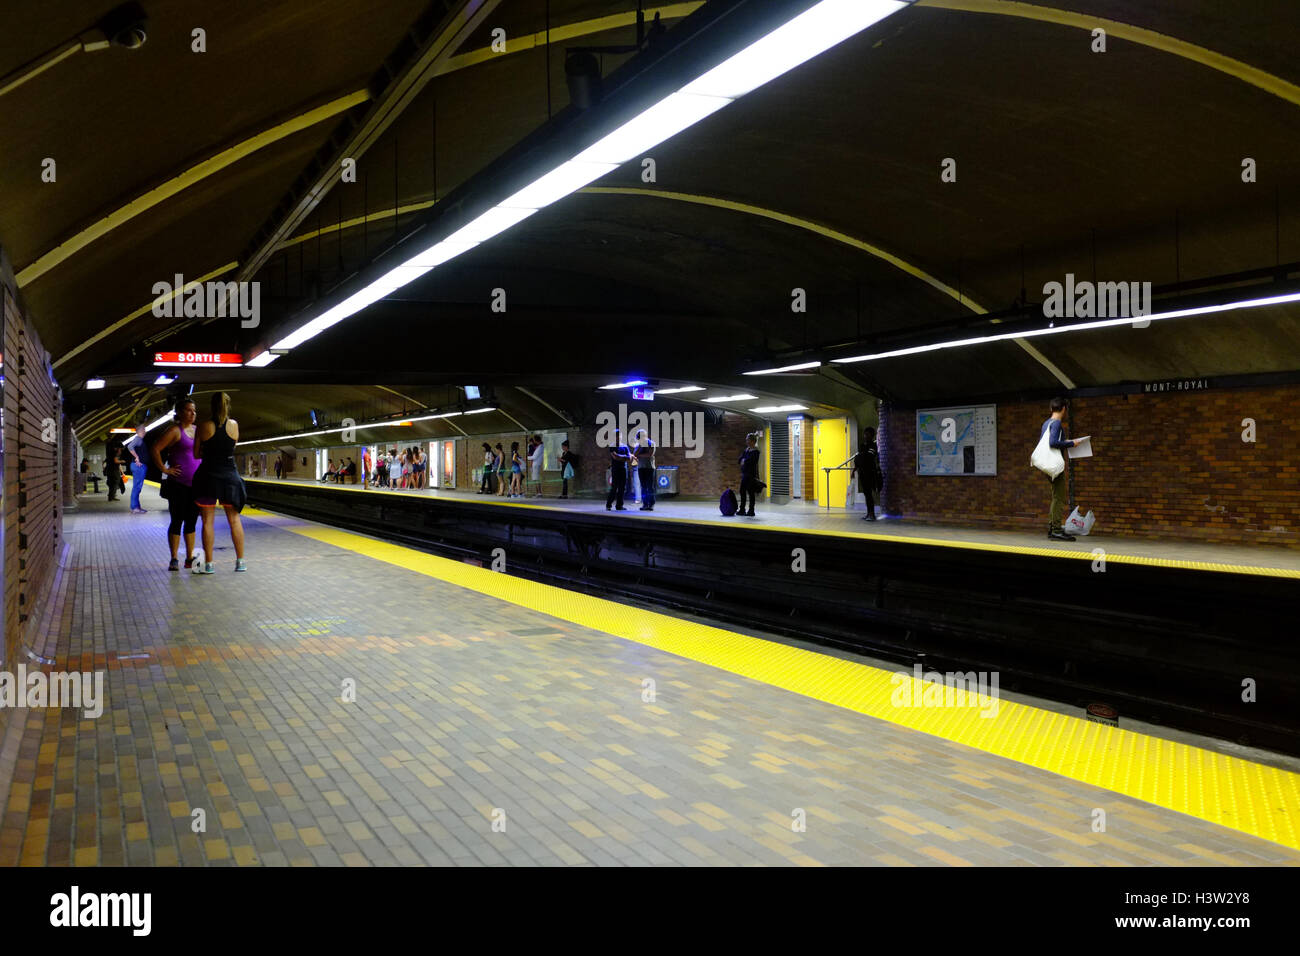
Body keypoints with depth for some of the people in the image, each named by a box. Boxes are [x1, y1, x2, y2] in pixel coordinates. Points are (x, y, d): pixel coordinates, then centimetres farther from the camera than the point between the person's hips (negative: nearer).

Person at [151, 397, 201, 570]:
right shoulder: (175, 430, -7)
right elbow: (156, 449, -14)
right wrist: (164, 470, -14)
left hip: (195, 484, 6)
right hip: (178, 484, -6)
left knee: (191, 521, 9)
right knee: (177, 521, -1)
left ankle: (189, 559, 15)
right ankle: (174, 560, 4)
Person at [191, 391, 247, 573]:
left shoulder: (203, 427, -6)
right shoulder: (234, 425, 0)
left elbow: (196, 454, 1)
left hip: (208, 476, -2)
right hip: (230, 476, 2)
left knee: (208, 521, 3)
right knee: (234, 519, 11)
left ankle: (208, 564, 5)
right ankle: (240, 562, 12)